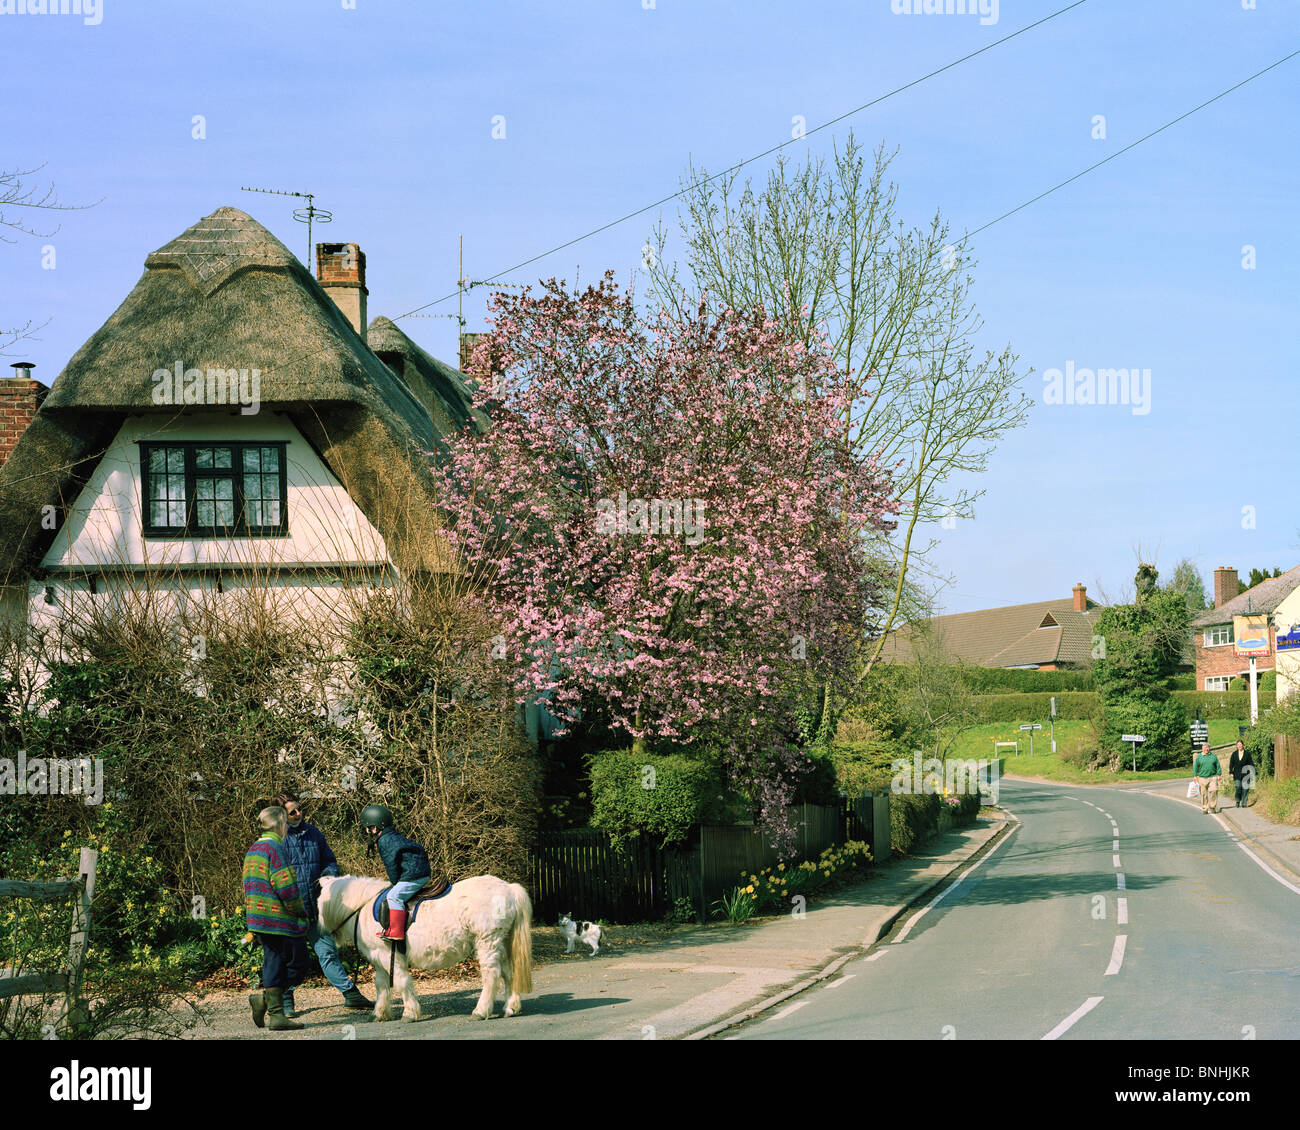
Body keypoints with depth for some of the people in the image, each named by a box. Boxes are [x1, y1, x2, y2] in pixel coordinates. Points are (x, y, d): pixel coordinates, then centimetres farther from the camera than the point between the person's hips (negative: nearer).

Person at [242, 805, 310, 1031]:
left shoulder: (253, 850, 15)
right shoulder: (275, 848, -14)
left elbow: (249, 885, 19)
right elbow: (284, 885, -20)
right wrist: (300, 911, -8)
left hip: (258, 918, 9)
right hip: (279, 918, -9)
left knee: (274, 963, 11)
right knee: (298, 963, 1)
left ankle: (275, 1014, 8)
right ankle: (265, 998, -9)